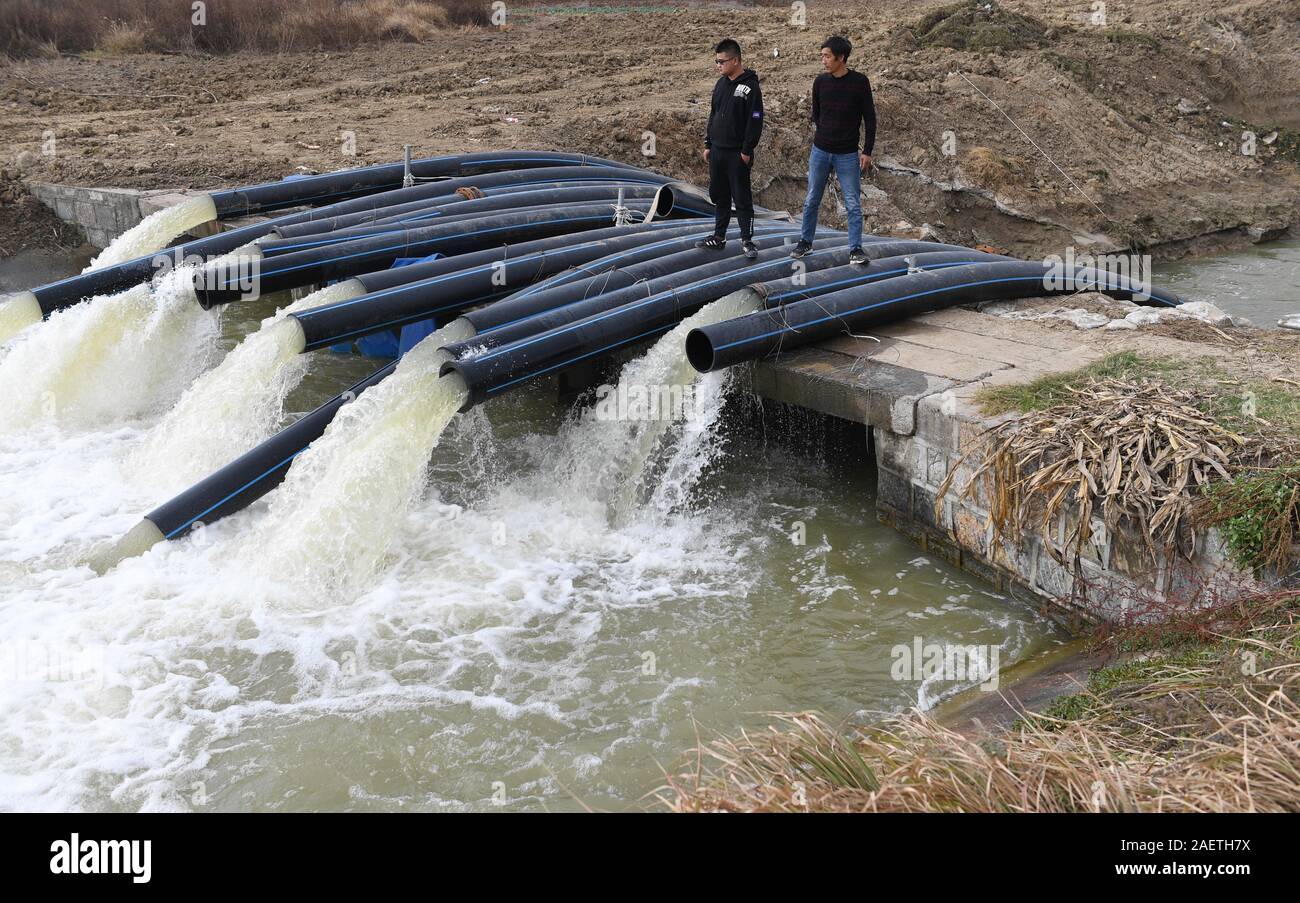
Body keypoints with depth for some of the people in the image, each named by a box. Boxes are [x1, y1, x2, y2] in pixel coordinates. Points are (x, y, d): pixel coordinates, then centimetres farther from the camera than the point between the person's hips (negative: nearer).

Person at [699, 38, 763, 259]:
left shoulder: (750, 87, -12)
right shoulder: (721, 84, 12)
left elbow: (755, 121, -14)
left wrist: (747, 150, -16)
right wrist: (708, 144, 15)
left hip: (738, 154, -7)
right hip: (717, 151, 7)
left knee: (742, 197, -2)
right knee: (719, 196, 13)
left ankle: (746, 240, 4)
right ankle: (719, 237, 22)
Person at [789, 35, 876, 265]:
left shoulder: (859, 82, -8)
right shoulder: (820, 82, 0)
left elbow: (870, 119, -5)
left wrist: (867, 151, -9)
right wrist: (826, 135, 7)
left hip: (848, 155, -3)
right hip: (820, 151, 3)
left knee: (853, 204, 0)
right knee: (812, 201, 10)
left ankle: (856, 248, 7)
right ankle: (805, 241, 23)